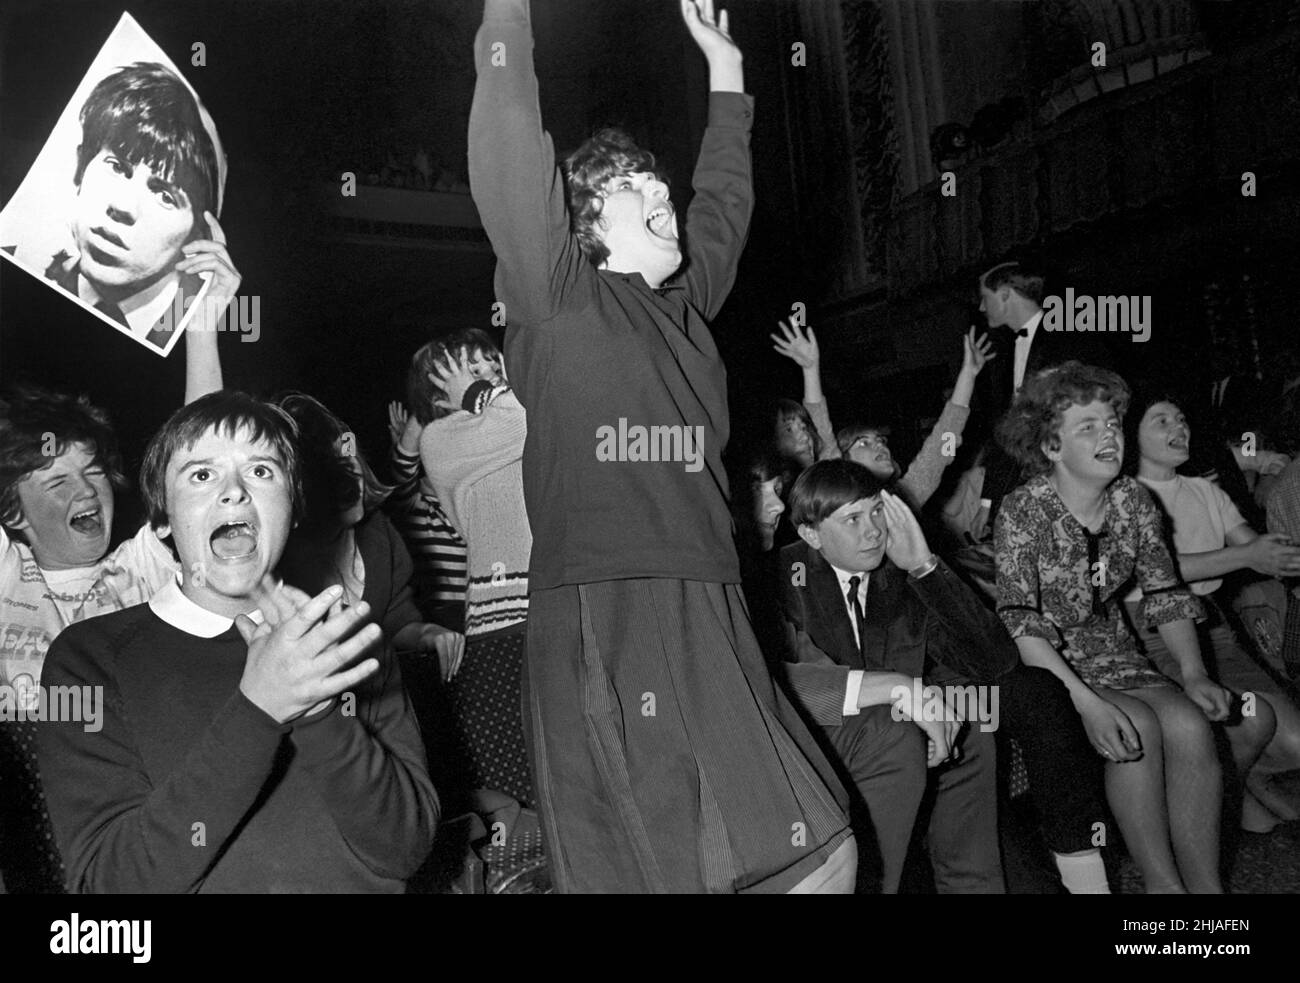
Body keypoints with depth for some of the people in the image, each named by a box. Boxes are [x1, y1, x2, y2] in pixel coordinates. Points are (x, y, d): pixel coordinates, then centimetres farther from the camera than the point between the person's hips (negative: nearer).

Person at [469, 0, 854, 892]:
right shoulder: (558, 295, 6)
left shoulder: (685, 308, 22)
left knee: (820, 851, 1)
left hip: (713, 625, 6)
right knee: (646, 871, -4)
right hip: (599, 625, -6)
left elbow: (722, 207, 35)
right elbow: (510, 163, -3)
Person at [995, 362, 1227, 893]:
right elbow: (1020, 622, -23)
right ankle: (1161, 883, -10)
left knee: (1189, 723, -21)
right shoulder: (1024, 510, -16)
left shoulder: (1133, 500, 1)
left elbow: (1165, 594, 5)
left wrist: (1194, 673, -10)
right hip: (1043, 664, -5)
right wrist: (1086, 701, -31)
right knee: (1138, 728, -27)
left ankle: (1205, 884, -10)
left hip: (1111, 651, 5)